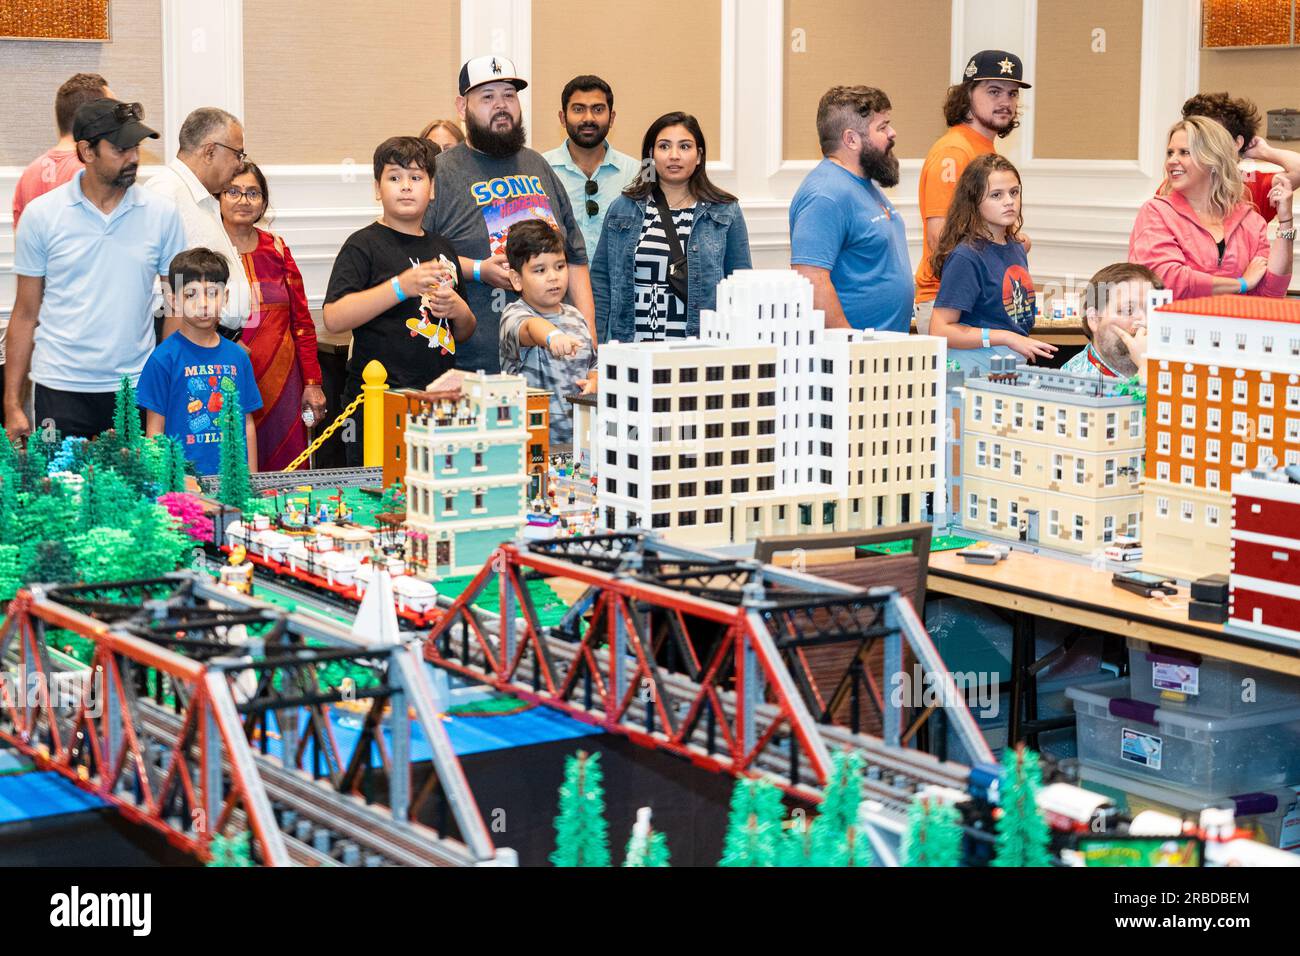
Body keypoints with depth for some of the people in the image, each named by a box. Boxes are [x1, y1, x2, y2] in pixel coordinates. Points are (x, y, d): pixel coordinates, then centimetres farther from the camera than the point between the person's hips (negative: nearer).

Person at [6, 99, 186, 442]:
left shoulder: (162, 214, 2)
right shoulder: (41, 214, 1)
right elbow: (26, 314, 4)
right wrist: (12, 404, 1)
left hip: (136, 388, 1)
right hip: (61, 388, -1)